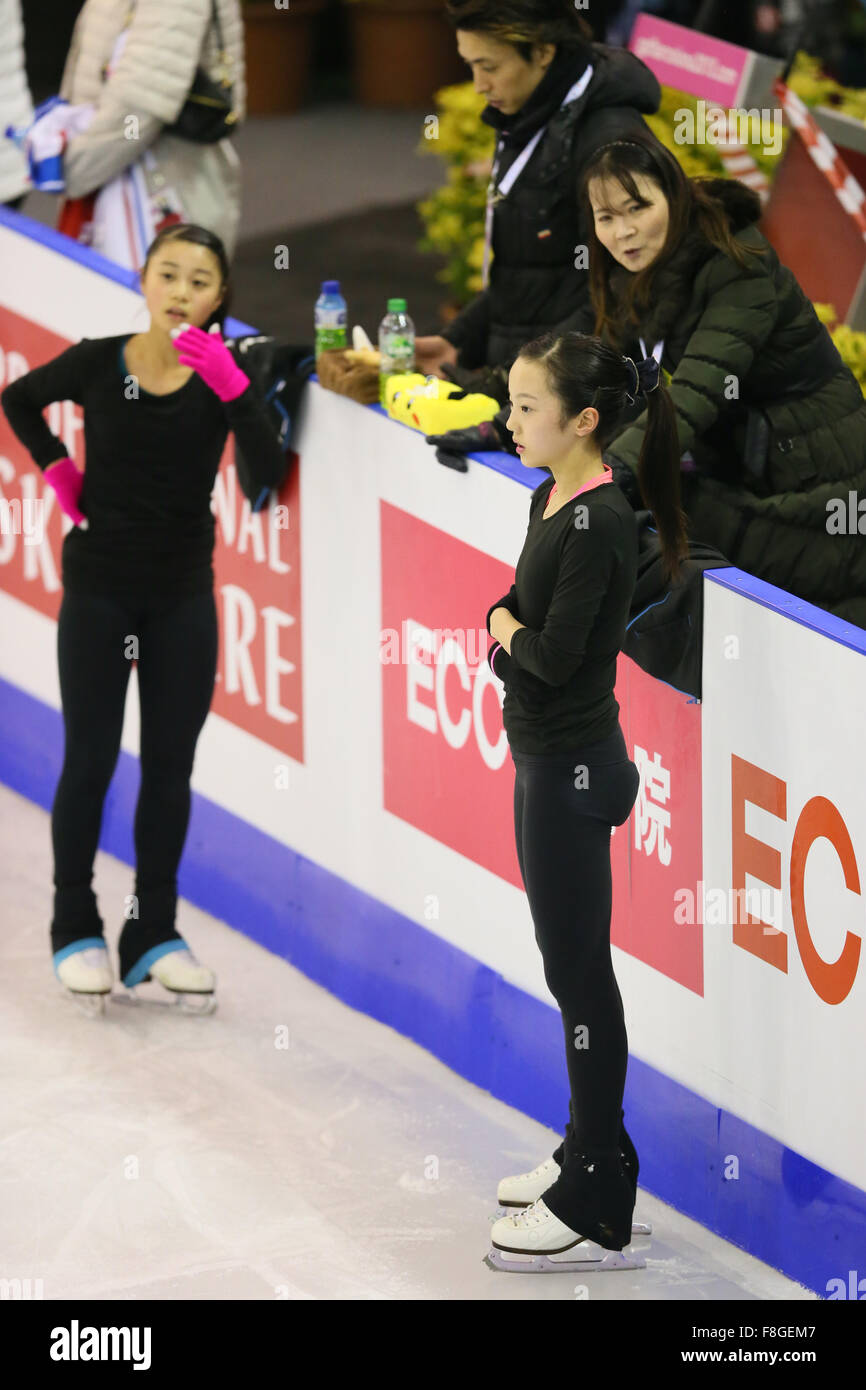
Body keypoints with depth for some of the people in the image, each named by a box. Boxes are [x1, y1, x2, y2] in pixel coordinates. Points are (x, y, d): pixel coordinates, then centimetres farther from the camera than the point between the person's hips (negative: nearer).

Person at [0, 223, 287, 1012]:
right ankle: (76, 928, 14)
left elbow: (270, 471, -22)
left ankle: (154, 933, 14)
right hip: (98, 589, -2)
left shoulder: (221, 377, -7)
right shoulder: (98, 364, -8)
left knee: (170, 766, 6)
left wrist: (230, 386, -32)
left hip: (183, 594, 2)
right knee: (90, 760, 3)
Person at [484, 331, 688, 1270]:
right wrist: (510, 630, -4)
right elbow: (513, 612, 16)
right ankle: (590, 1150, 29)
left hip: (574, 768, -9)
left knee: (579, 975, -2)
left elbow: (556, 652, -24)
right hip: (546, 759, 9)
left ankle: (595, 1199, 5)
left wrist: (509, 630, -6)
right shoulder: (550, 501, 7)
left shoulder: (600, 522, -22)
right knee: (572, 968, 17)